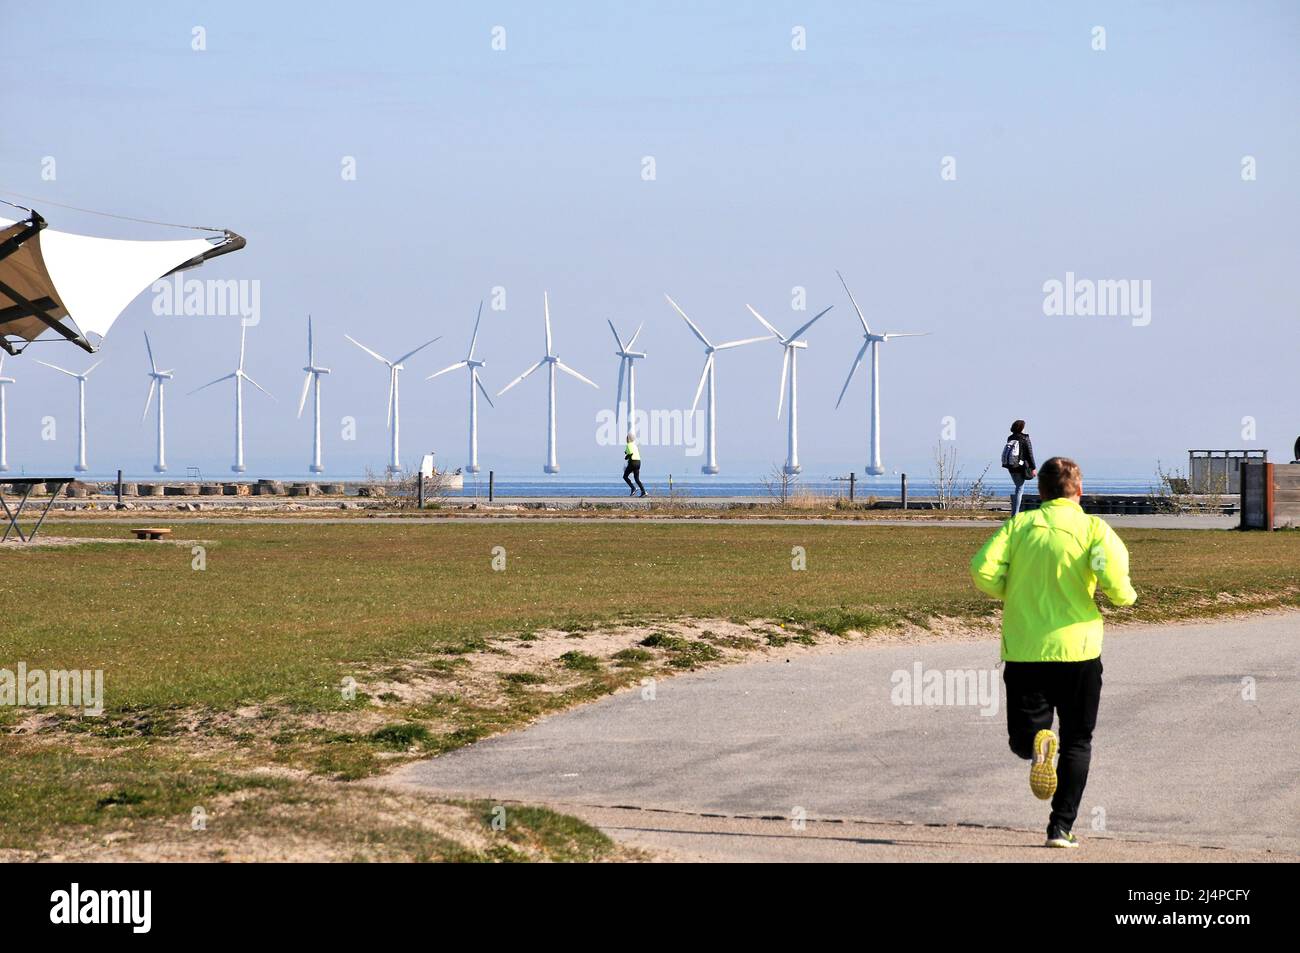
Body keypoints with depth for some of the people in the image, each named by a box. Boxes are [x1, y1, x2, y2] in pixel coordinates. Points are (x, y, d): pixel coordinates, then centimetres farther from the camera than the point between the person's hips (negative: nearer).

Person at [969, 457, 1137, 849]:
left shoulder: (1019, 525, 4)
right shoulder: (1093, 528, -2)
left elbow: (982, 570, -8)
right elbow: (1112, 576, -18)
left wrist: (1012, 594, 11)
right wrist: (1125, 597, 4)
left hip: (1022, 651, 1)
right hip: (1076, 649, -1)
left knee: (1021, 740, 12)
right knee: (1076, 743, 13)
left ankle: (1036, 741, -23)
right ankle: (1061, 827, 5)